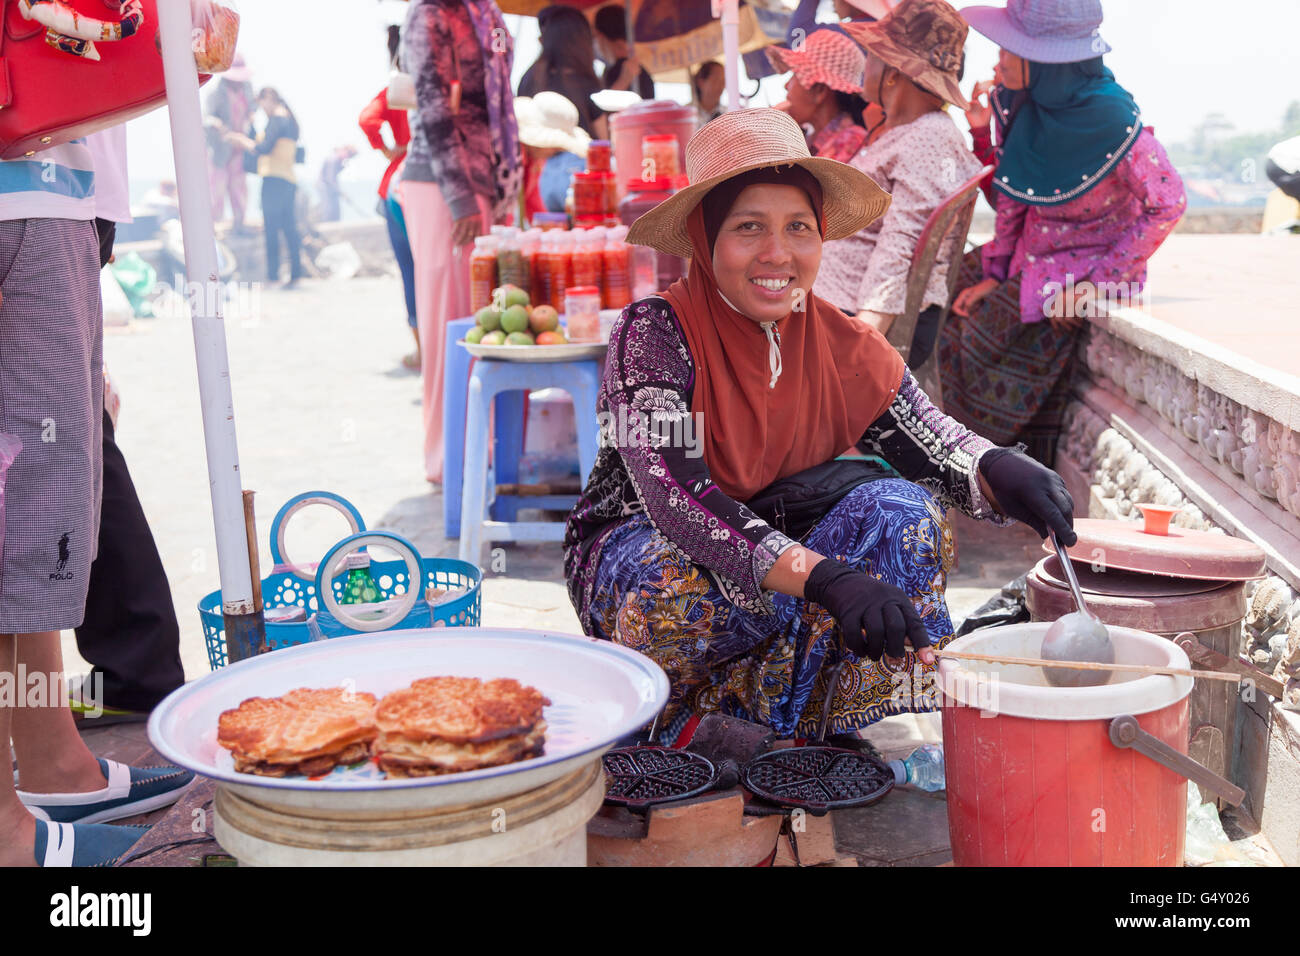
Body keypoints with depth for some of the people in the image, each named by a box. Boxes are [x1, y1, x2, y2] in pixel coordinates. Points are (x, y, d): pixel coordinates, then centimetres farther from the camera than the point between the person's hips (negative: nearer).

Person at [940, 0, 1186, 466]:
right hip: (1031, 258, 7)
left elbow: (1168, 204, -18)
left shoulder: (1115, 124, -28)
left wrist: (1094, 285, -19)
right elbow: (1012, 195, 2)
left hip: (1088, 265, -7)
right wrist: (996, 272, 0)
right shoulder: (1019, 101, -9)